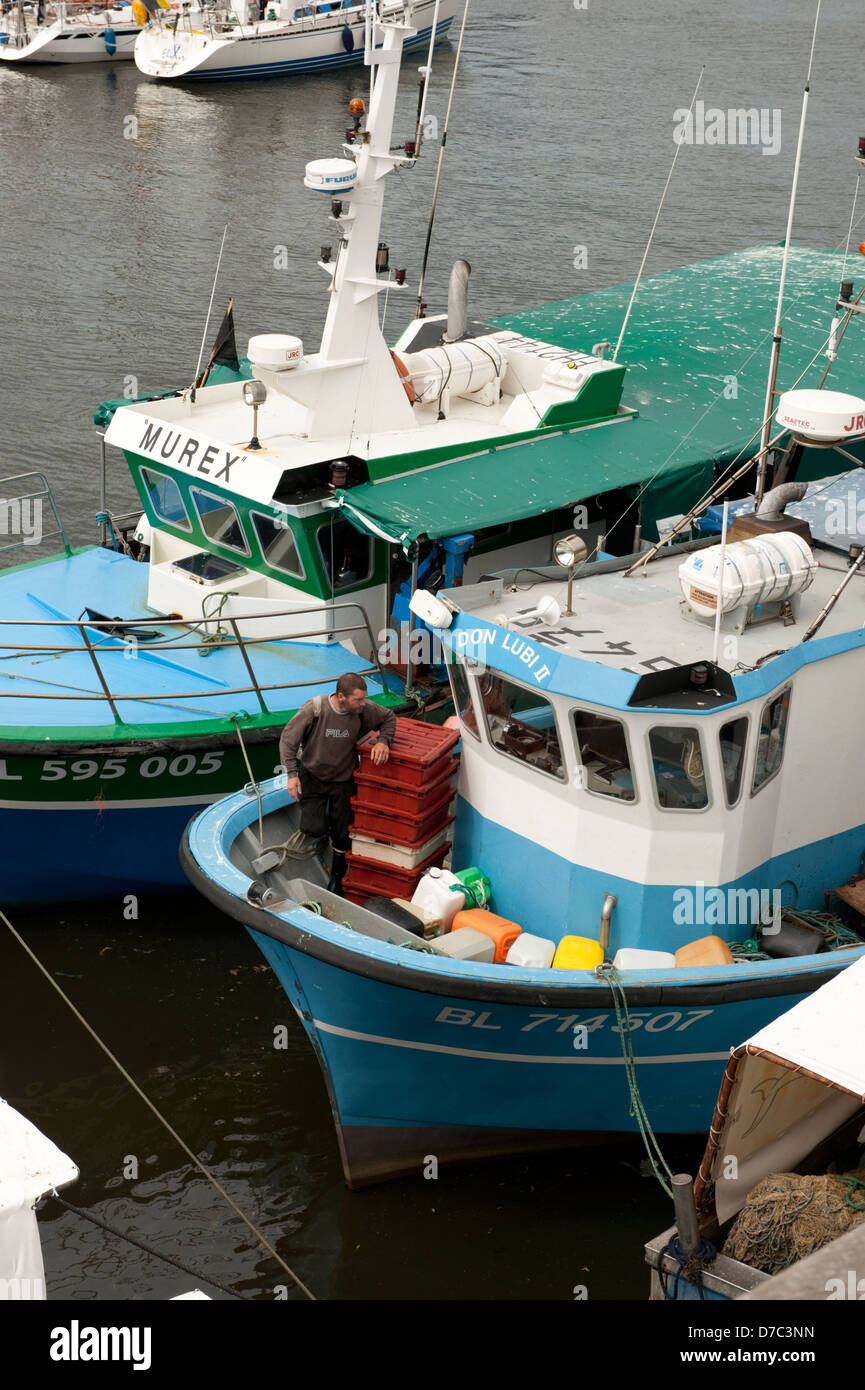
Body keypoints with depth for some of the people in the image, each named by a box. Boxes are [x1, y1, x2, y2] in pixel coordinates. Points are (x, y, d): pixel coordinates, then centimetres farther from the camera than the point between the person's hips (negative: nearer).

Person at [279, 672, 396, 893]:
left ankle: (337, 874, 33)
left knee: (342, 833, 8)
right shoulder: (314, 709, -26)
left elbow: (389, 717, 3)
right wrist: (292, 773, -21)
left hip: (342, 780, 2)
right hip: (312, 776, -2)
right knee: (315, 829, -13)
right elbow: (288, 738, -15)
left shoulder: (363, 710, -17)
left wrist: (383, 741, -16)